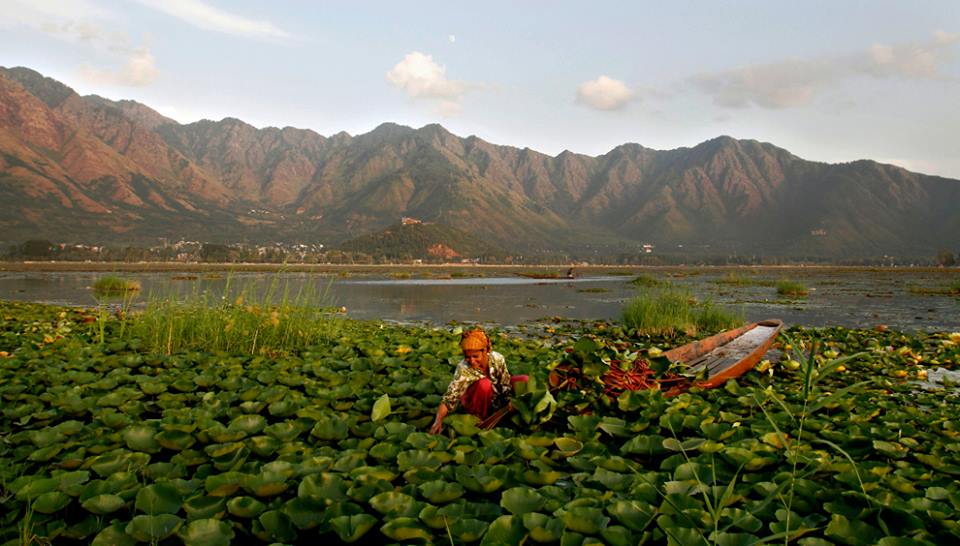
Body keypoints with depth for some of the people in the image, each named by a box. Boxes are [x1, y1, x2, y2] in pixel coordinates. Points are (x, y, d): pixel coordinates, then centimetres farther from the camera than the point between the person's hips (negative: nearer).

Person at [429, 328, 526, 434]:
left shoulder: (497, 359, -22)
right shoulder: (463, 369, -30)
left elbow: (506, 385, -12)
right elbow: (450, 397, -36)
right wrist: (438, 420, -49)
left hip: (496, 400, 4)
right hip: (474, 404, -4)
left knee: (524, 380, -12)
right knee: (484, 383, -34)